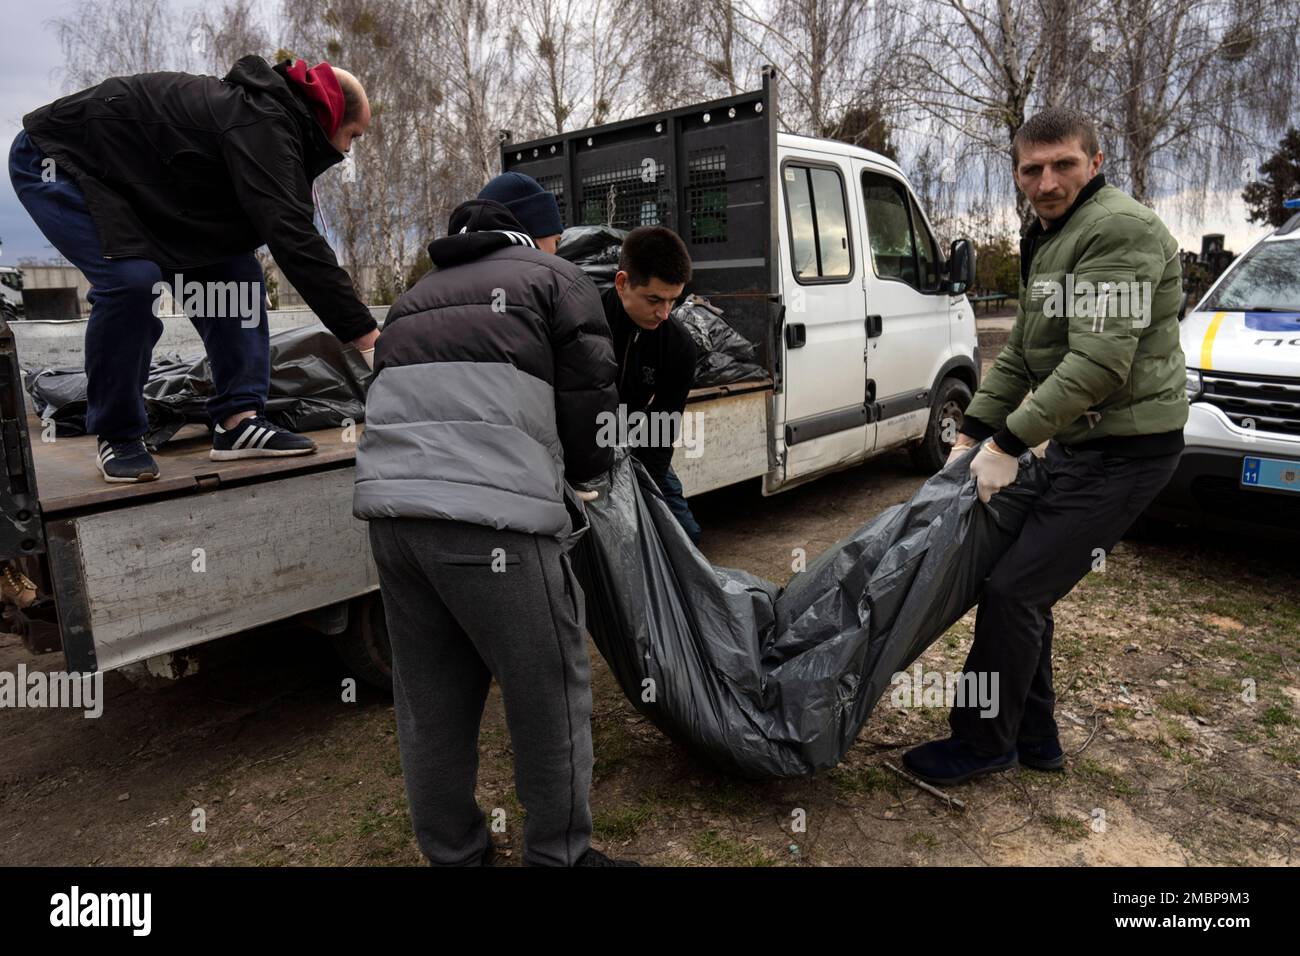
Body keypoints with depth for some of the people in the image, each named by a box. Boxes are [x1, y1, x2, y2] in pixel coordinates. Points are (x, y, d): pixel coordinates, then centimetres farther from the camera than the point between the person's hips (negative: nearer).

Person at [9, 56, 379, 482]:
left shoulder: (271, 114, 1)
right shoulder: (262, 126, -31)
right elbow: (293, 239, -40)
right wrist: (365, 334, -42)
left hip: (134, 182, 9)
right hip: (58, 160, -9)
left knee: (233, 271, -3)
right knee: (132, 279, -28)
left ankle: (238, 420, -5)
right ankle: (117, 439, -10)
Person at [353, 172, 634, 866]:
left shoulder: (419, 294, 29)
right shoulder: (556, 279, 10)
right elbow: (591, 411, 1)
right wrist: (583, 471, 22)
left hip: (391, 507, 7)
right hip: (491, 517, -7)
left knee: (430, 702, 17)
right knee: (551, 693, 8)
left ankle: (452, 854, 32)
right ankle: (559, 854, 22)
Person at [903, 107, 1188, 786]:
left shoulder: (1117, 230, -18)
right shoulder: (1049, 241, 14)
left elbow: (1099, 362, -26)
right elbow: (1019, 354, 17)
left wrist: (1008, 444, -22)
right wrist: (972, 434, 9)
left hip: (1123, 451, -10)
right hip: (1075, 442, 10)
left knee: (1012, 591, -8)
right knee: (1025, 586, 13)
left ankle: (982, 742, 11)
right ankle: (1033, 738, 28)